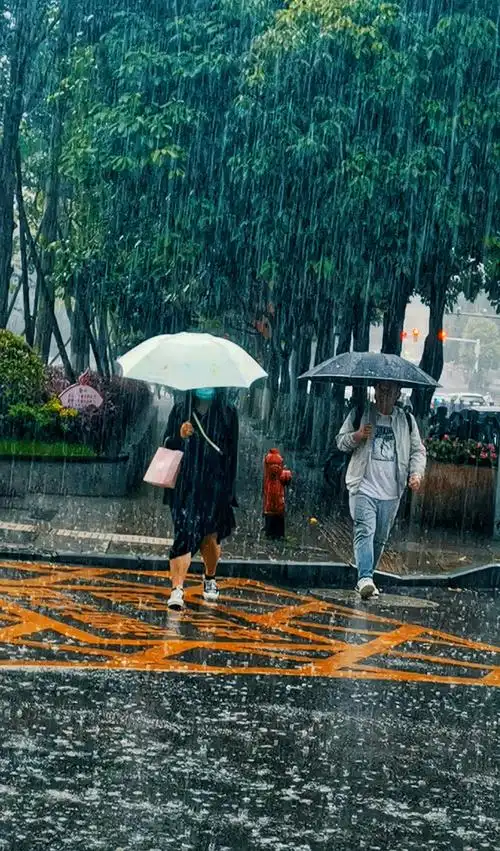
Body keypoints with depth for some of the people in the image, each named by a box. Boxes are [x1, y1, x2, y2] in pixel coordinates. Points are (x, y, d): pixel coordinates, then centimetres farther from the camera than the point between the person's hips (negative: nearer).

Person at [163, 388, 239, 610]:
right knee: (185, 534, -11)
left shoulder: (228, 413, 6)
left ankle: (210, 579, 33)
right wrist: (179, 436, -14)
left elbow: (232, 452, 6)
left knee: (211, 536, 7)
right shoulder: (180, 411, 8)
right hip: (185, 485, 0)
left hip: (215, 485, 0)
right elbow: (166, 445, 8)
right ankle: (177, 589, -15)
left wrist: (229, 489, 0)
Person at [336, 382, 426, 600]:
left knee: (380, 538, 9)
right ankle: (365, 578, -27)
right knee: (364, 531, -18)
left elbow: (418, 450, 14)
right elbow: (341, 441, 8)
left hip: (391, 492, 3)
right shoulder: (359, 414, 4)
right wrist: (357, 436, -14)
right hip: (364, 487, -3)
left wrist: (416, 473, -3)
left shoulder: (407, 420, 11)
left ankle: (366, 577, 20)